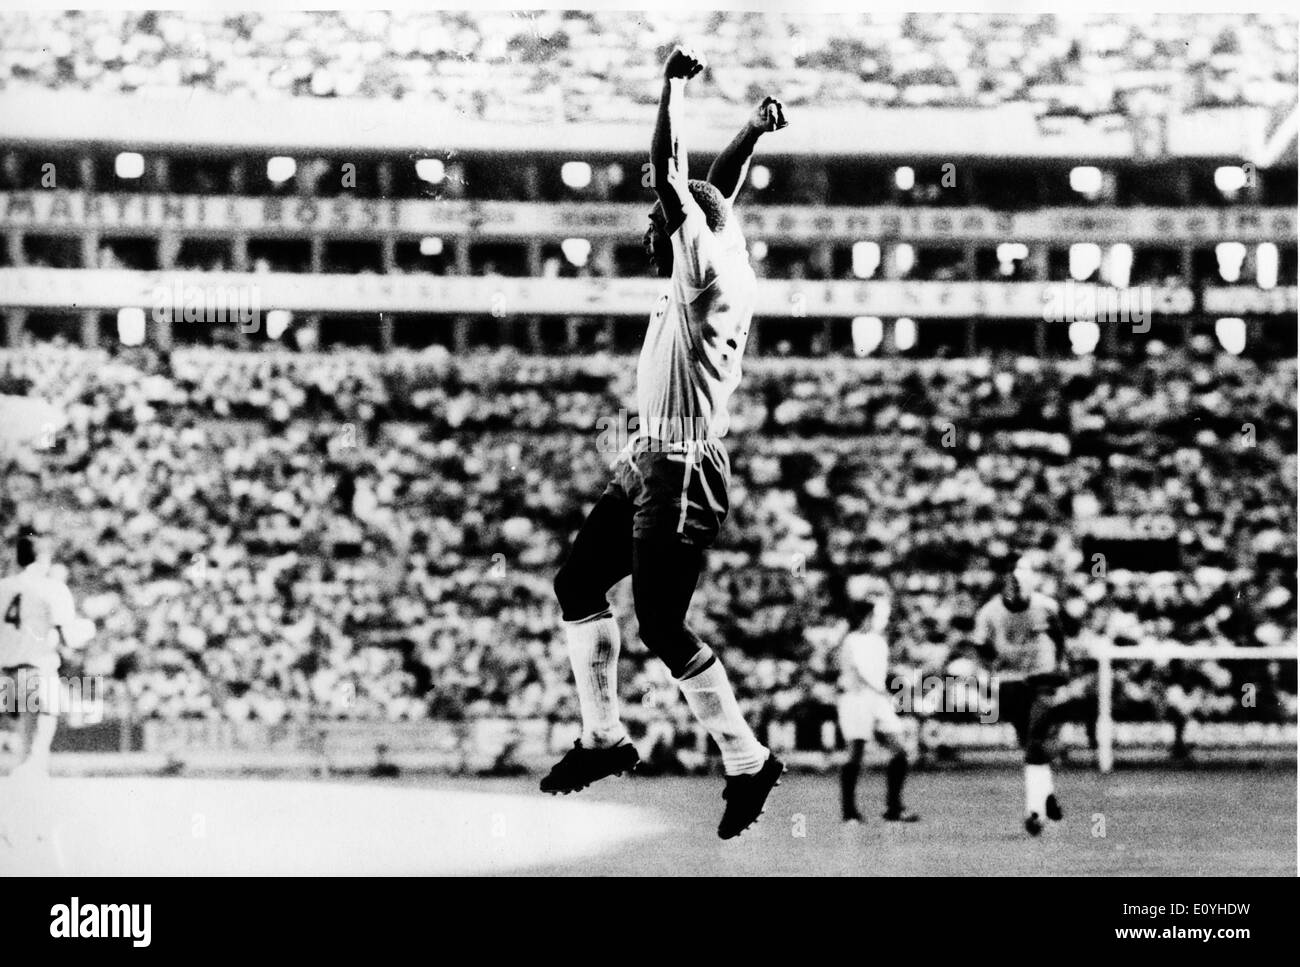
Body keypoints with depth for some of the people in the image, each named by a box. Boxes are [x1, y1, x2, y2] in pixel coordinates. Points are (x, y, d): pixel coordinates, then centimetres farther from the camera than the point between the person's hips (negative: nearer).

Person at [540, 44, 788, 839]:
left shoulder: (710, 271, -12)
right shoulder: (703, 276, 12)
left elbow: (670, 174, -16)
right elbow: (719, 190, 29)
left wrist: (676, 88, -8)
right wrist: (755, 131, 31)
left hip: (683, 473, -10)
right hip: (647, 463, 10)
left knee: (662, 626, -8)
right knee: (578, 585, 11)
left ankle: (749, 761, 1)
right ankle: (605, 737, 18)